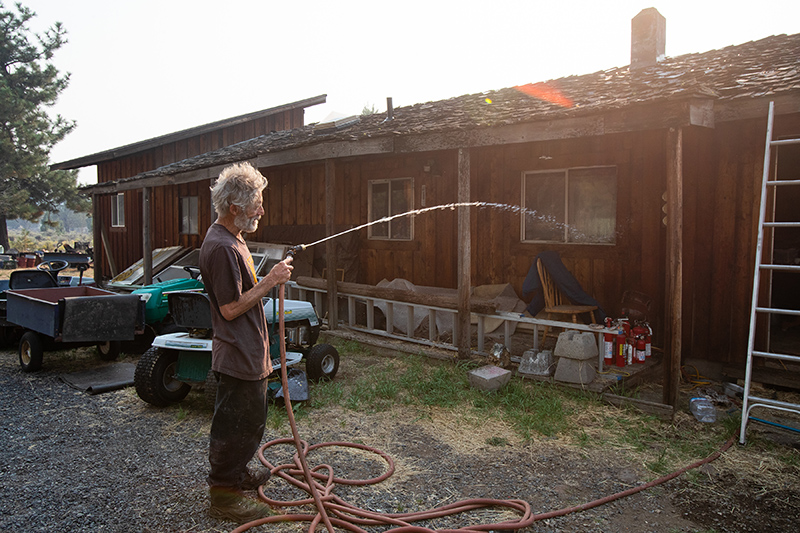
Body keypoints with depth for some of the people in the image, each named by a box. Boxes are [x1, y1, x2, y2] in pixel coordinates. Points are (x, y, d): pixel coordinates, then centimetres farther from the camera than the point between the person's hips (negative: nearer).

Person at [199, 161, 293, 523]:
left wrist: (270, 278, 13)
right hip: (237, 357, -11)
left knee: (250, 421, 23)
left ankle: (237, 475, 41)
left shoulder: (231, 239, 11)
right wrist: (270, 281, -20)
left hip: (247, 352, 11)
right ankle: (223, 496, 19)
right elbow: (230, 308, -23)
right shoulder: (221, 247, -23)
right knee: (235, 425, 3)